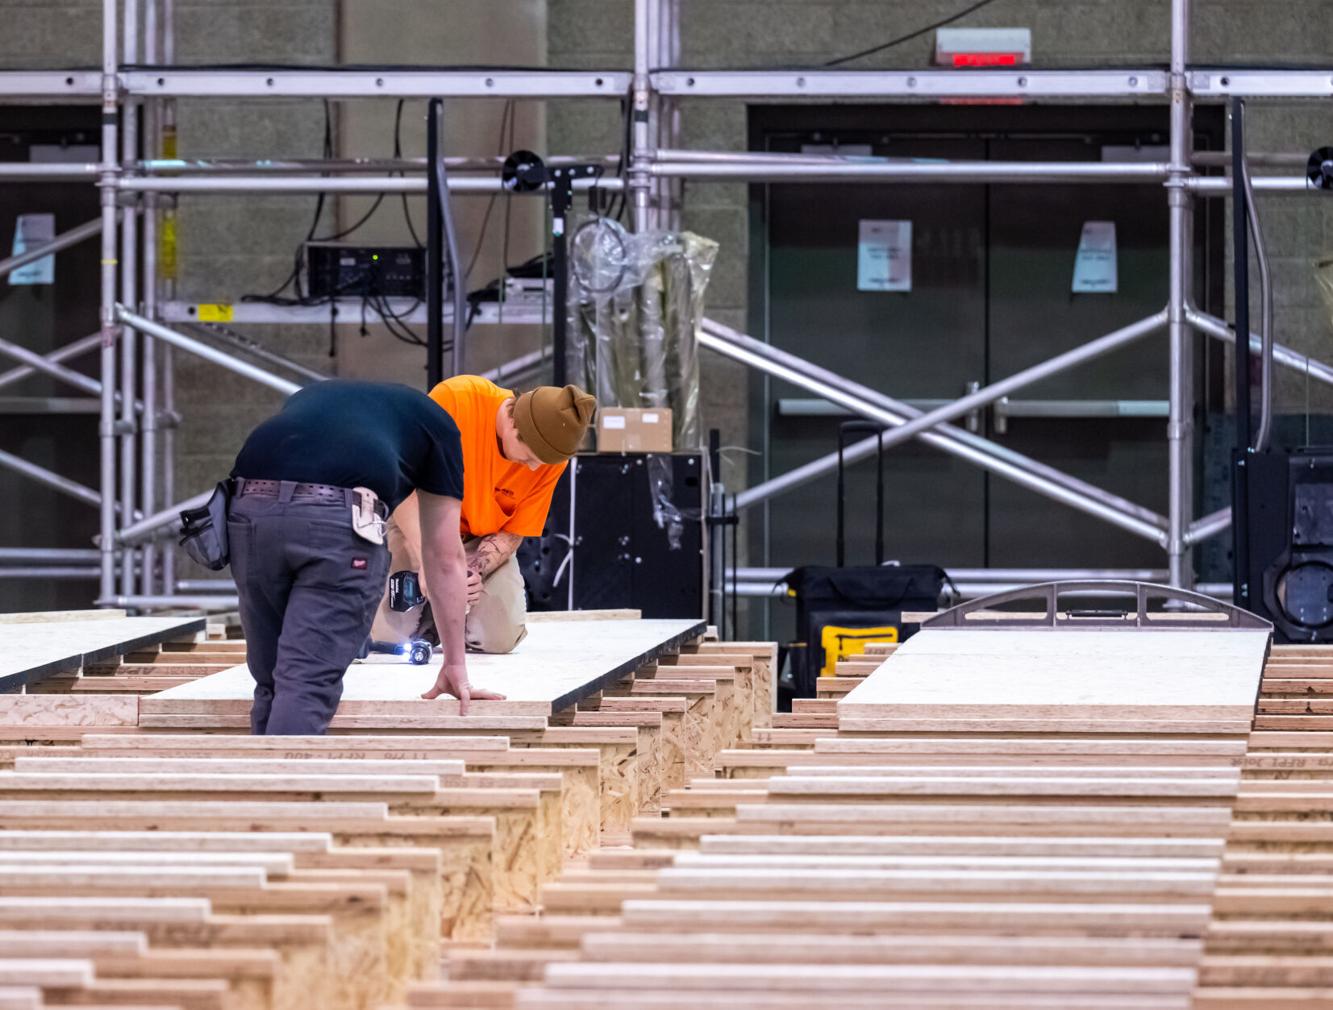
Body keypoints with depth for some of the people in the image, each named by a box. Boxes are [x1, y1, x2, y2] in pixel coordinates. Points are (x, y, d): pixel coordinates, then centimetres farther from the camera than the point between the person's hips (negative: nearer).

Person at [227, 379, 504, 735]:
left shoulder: (310, 397, 40)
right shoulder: (436, 422, 29)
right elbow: (445, 559, 31)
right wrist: (455, 665, 38)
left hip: (250, 505, 4)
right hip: (337, 518, -4)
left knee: (272, 688, 15)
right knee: (307, 688, -5)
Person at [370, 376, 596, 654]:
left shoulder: (551, 457, -18)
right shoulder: (453, 400, -30)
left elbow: (513, 534, -10)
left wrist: (475, 572, -29)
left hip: (483, 540, 2)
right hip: (417, 524, -2)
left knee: (500, 639, -19)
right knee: (388, 635, -18)